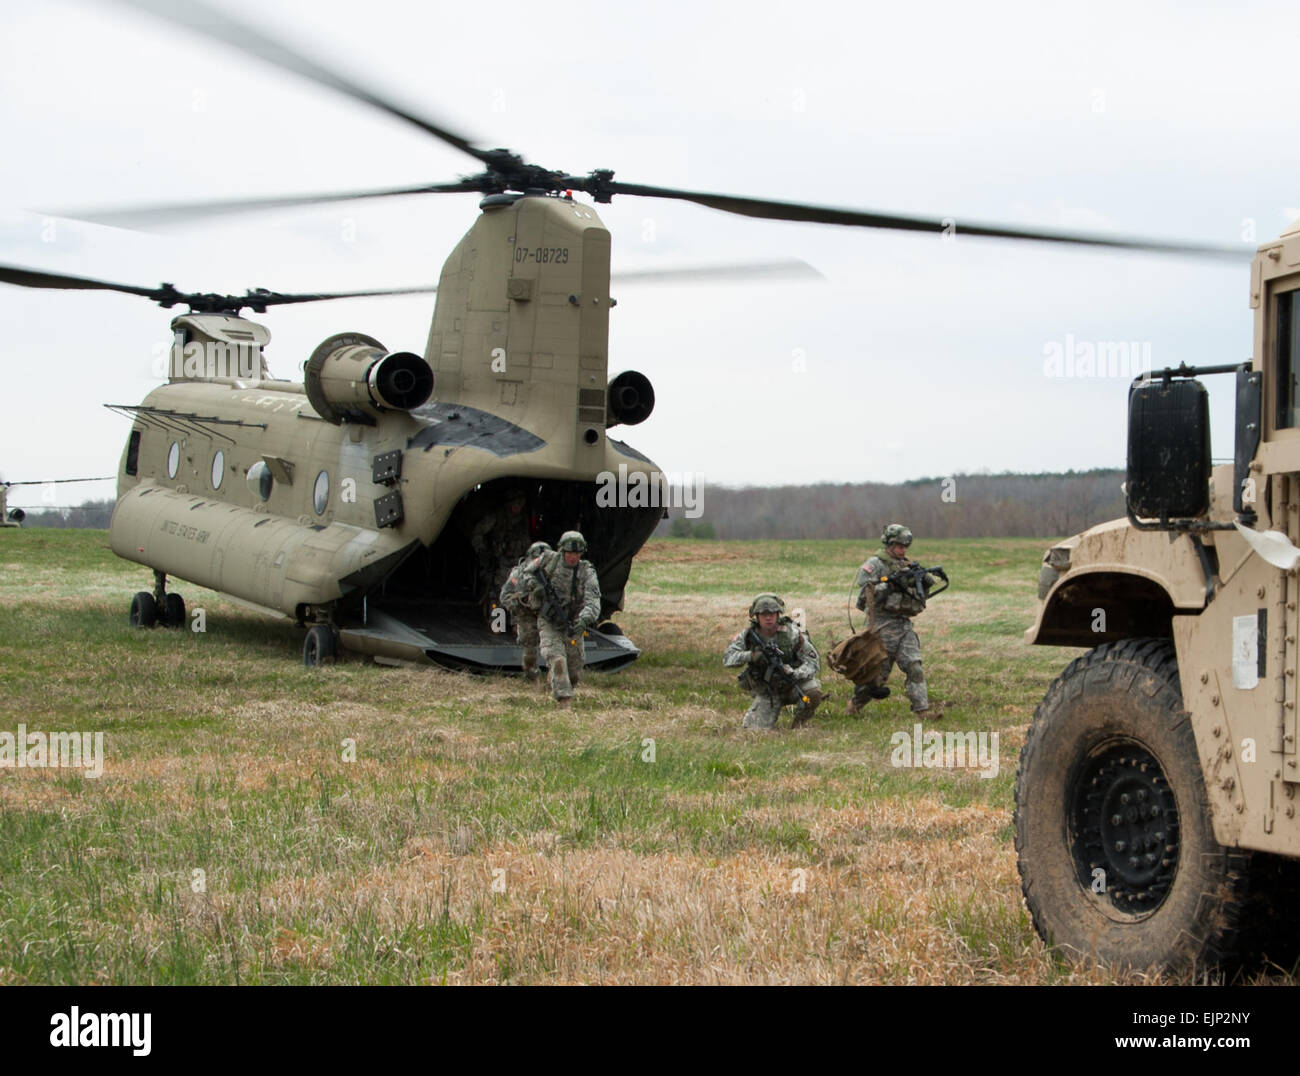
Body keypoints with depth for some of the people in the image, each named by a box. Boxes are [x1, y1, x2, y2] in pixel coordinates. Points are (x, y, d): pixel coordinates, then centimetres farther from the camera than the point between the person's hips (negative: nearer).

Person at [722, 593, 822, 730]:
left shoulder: (792, 633, -18)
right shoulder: (748, 635, -11)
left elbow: (813, 662, -17)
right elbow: (727, 658, -15)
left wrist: (794, 674, -37)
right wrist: (750, 656, -34)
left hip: (792, 686, -1)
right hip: (766, 692, 1)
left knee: (813, 690, -32)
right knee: (754, 729, -13)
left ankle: (798, 727, -7)